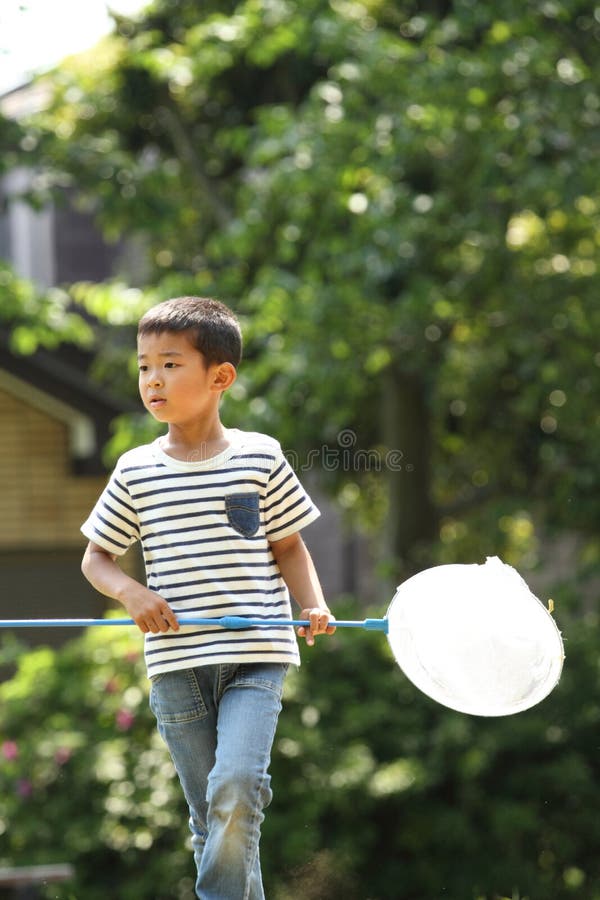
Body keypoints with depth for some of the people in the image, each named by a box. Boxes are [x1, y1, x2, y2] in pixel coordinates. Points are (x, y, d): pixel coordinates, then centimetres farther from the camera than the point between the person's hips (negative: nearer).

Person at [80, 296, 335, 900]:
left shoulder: (261, 458, 2)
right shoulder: (136, 472, 6)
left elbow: (288, 546, 11)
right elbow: (96, 558, 14)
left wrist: (314, 605, -6)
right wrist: (130, 593, -7)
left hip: (255, 657, -2)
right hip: (176, 664, 2)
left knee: (237, 787, -22)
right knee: (210, 817, 4)